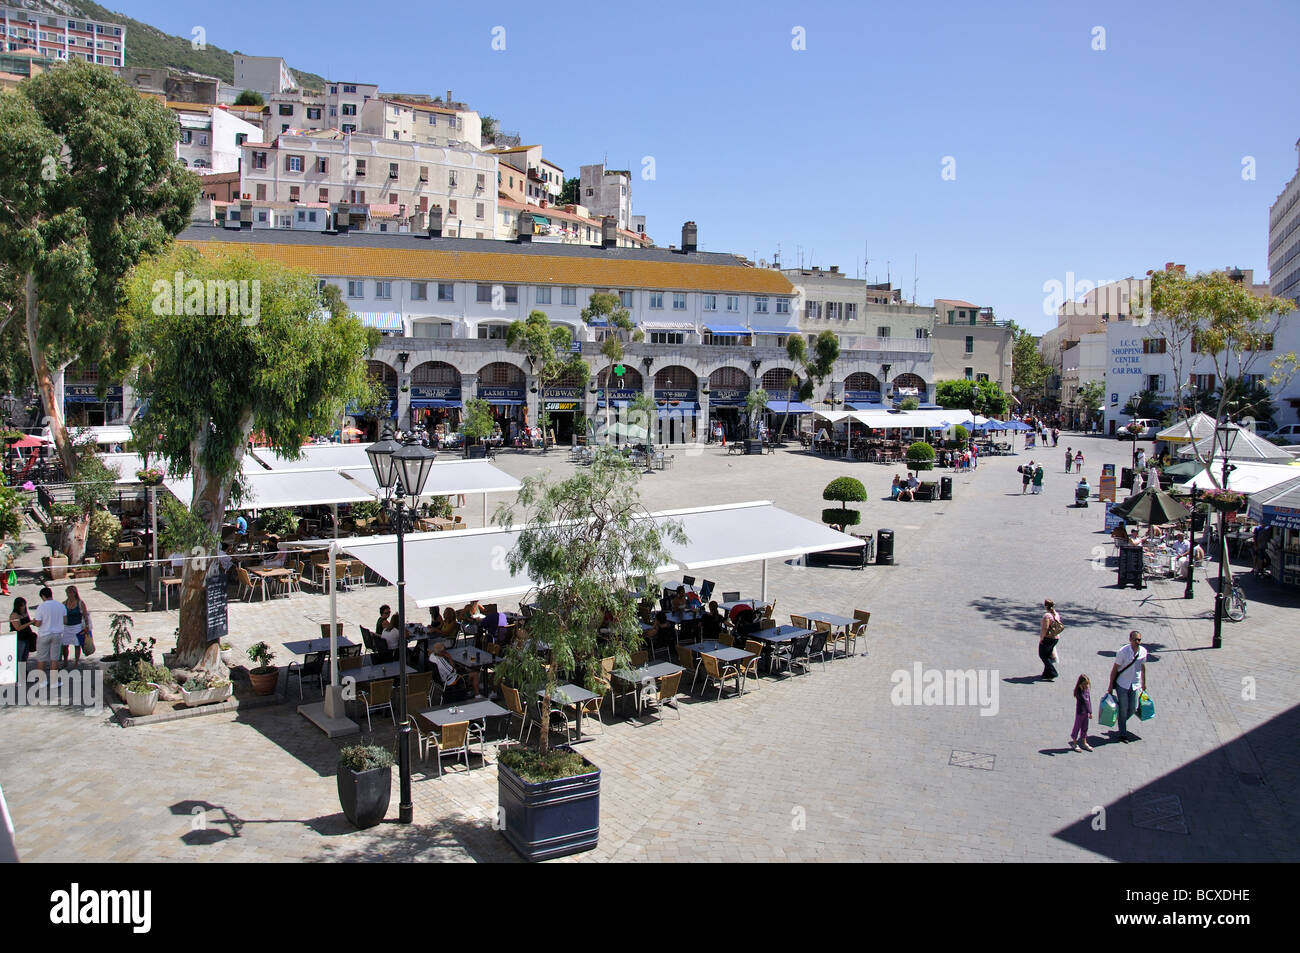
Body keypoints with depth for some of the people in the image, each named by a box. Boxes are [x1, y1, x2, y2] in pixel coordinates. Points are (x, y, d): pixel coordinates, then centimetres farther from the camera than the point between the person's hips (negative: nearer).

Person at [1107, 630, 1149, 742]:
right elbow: (1115, 668, -11)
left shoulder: (1143, 651, -4)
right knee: (1123, 710, 2)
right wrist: (1111, 686, -9)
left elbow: (1143, 667, 12)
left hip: (1135, 685, 4)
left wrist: (1144, 683, 19)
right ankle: (1122, 734, 15)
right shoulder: (1123, 652, -18)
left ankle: (1122, 721, 38)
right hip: (1122, 684, -4)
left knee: (1133, 709, 7)